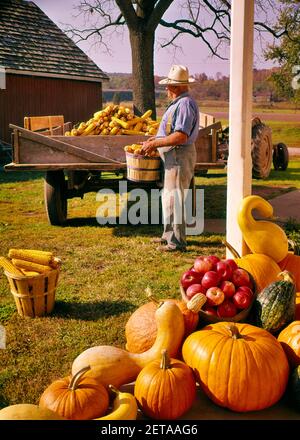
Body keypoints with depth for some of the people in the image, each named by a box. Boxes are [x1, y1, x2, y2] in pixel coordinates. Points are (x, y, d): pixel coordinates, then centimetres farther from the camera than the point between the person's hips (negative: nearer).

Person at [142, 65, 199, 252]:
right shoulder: (179, 102, 15)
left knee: (174, 198, -6)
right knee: (168, 197, 17)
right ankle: (169, 235, 28)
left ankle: (177, 242, 1)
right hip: (174, 157, 11)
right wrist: (155, 139, 16)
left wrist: (155, 144, -19)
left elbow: (180, 136, -26)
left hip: (180, 155, -11)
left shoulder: (185, 104, -19)